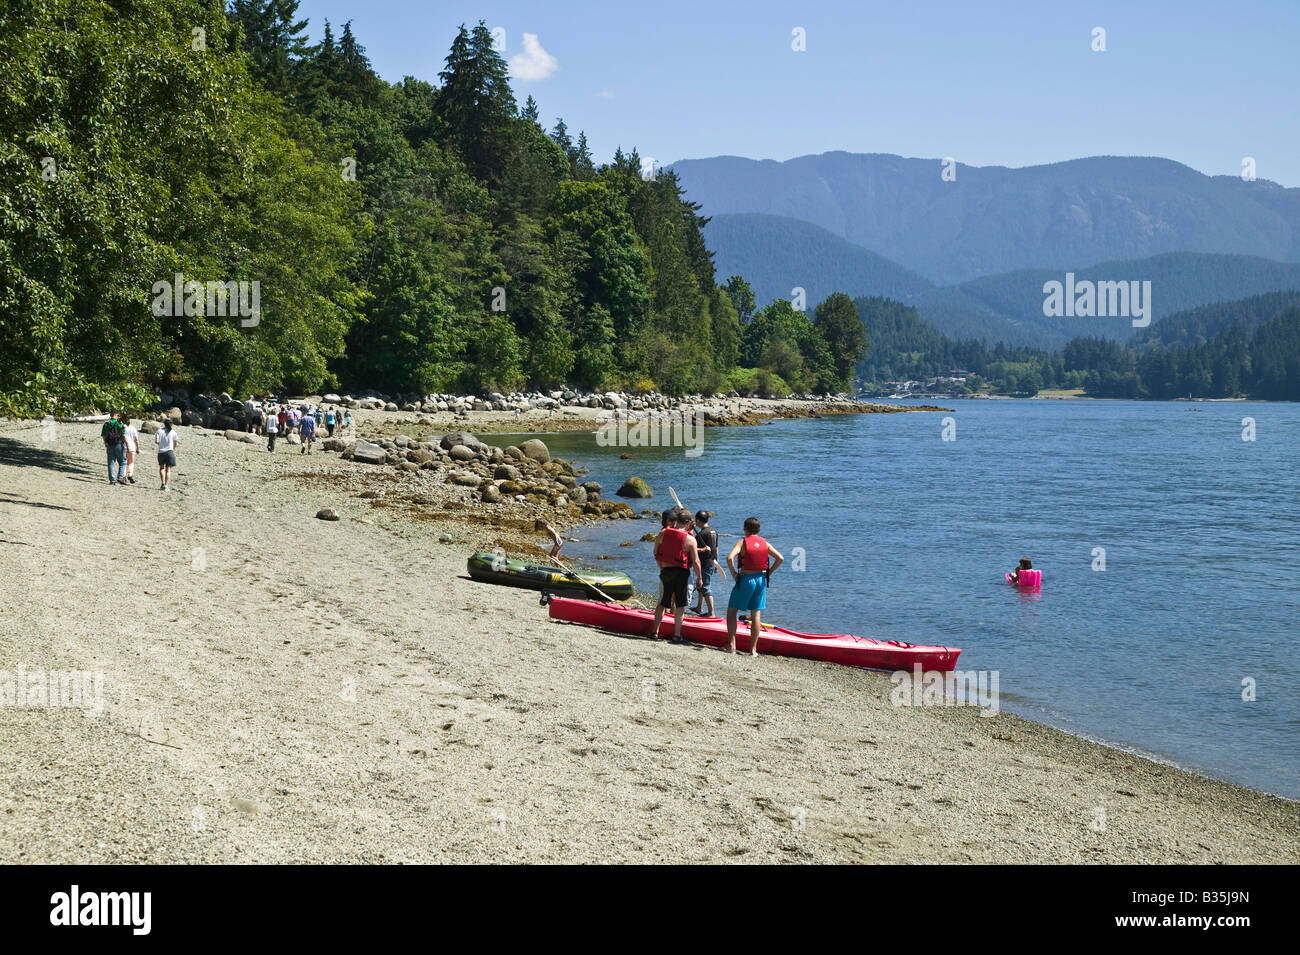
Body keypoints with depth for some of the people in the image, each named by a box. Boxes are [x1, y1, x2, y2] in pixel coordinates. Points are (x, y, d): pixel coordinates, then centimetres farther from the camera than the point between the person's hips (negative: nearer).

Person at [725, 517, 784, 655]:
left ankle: (731, 645, 2)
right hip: (761, 580, 4)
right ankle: (753, 649, 7)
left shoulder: (742, 542, -7)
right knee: (756, 614, 8)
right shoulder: (764, 543, 5)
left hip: (745, 579, -4)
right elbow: (780, 558, 0)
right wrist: (768, 572, 7)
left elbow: (729, 558, -22)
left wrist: (734, 574, -9)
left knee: (731, 611, 9)